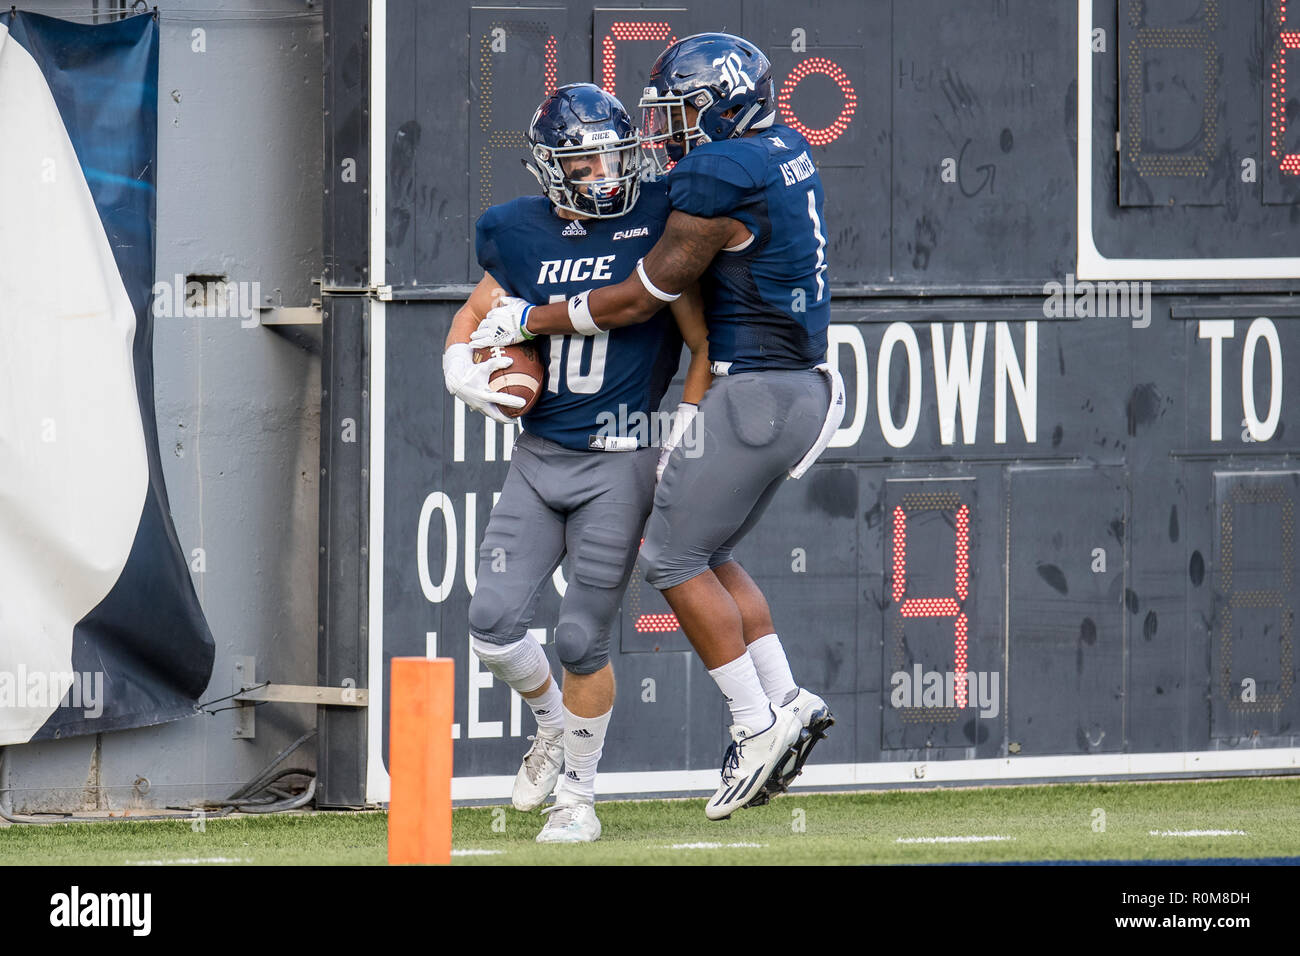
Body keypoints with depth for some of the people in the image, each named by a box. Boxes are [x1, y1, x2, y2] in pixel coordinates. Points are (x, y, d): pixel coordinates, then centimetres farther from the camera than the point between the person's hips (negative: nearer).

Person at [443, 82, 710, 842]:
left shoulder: (656, 225, -8)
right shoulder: (521, 235, 2)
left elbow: (702, 345, -4)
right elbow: (479, 311, 21)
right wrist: (462, 369, 0)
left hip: (619, 463, -4)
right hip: (538, 457, 4)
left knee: (583, 640, -2)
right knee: (495, 622, -2)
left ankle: (578, 795, 14)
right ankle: (554, 724, 28)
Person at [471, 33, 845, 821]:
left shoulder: (720, 179, -17)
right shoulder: (785, 153, 11)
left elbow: (641, 299, -12)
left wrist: (532, 321, -3)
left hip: (756, 392, -9)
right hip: (799, 385, 9)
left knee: (676, 556, -2)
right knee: (707, 553, 17)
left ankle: (758, 726, -4)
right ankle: (785, 701, 10)